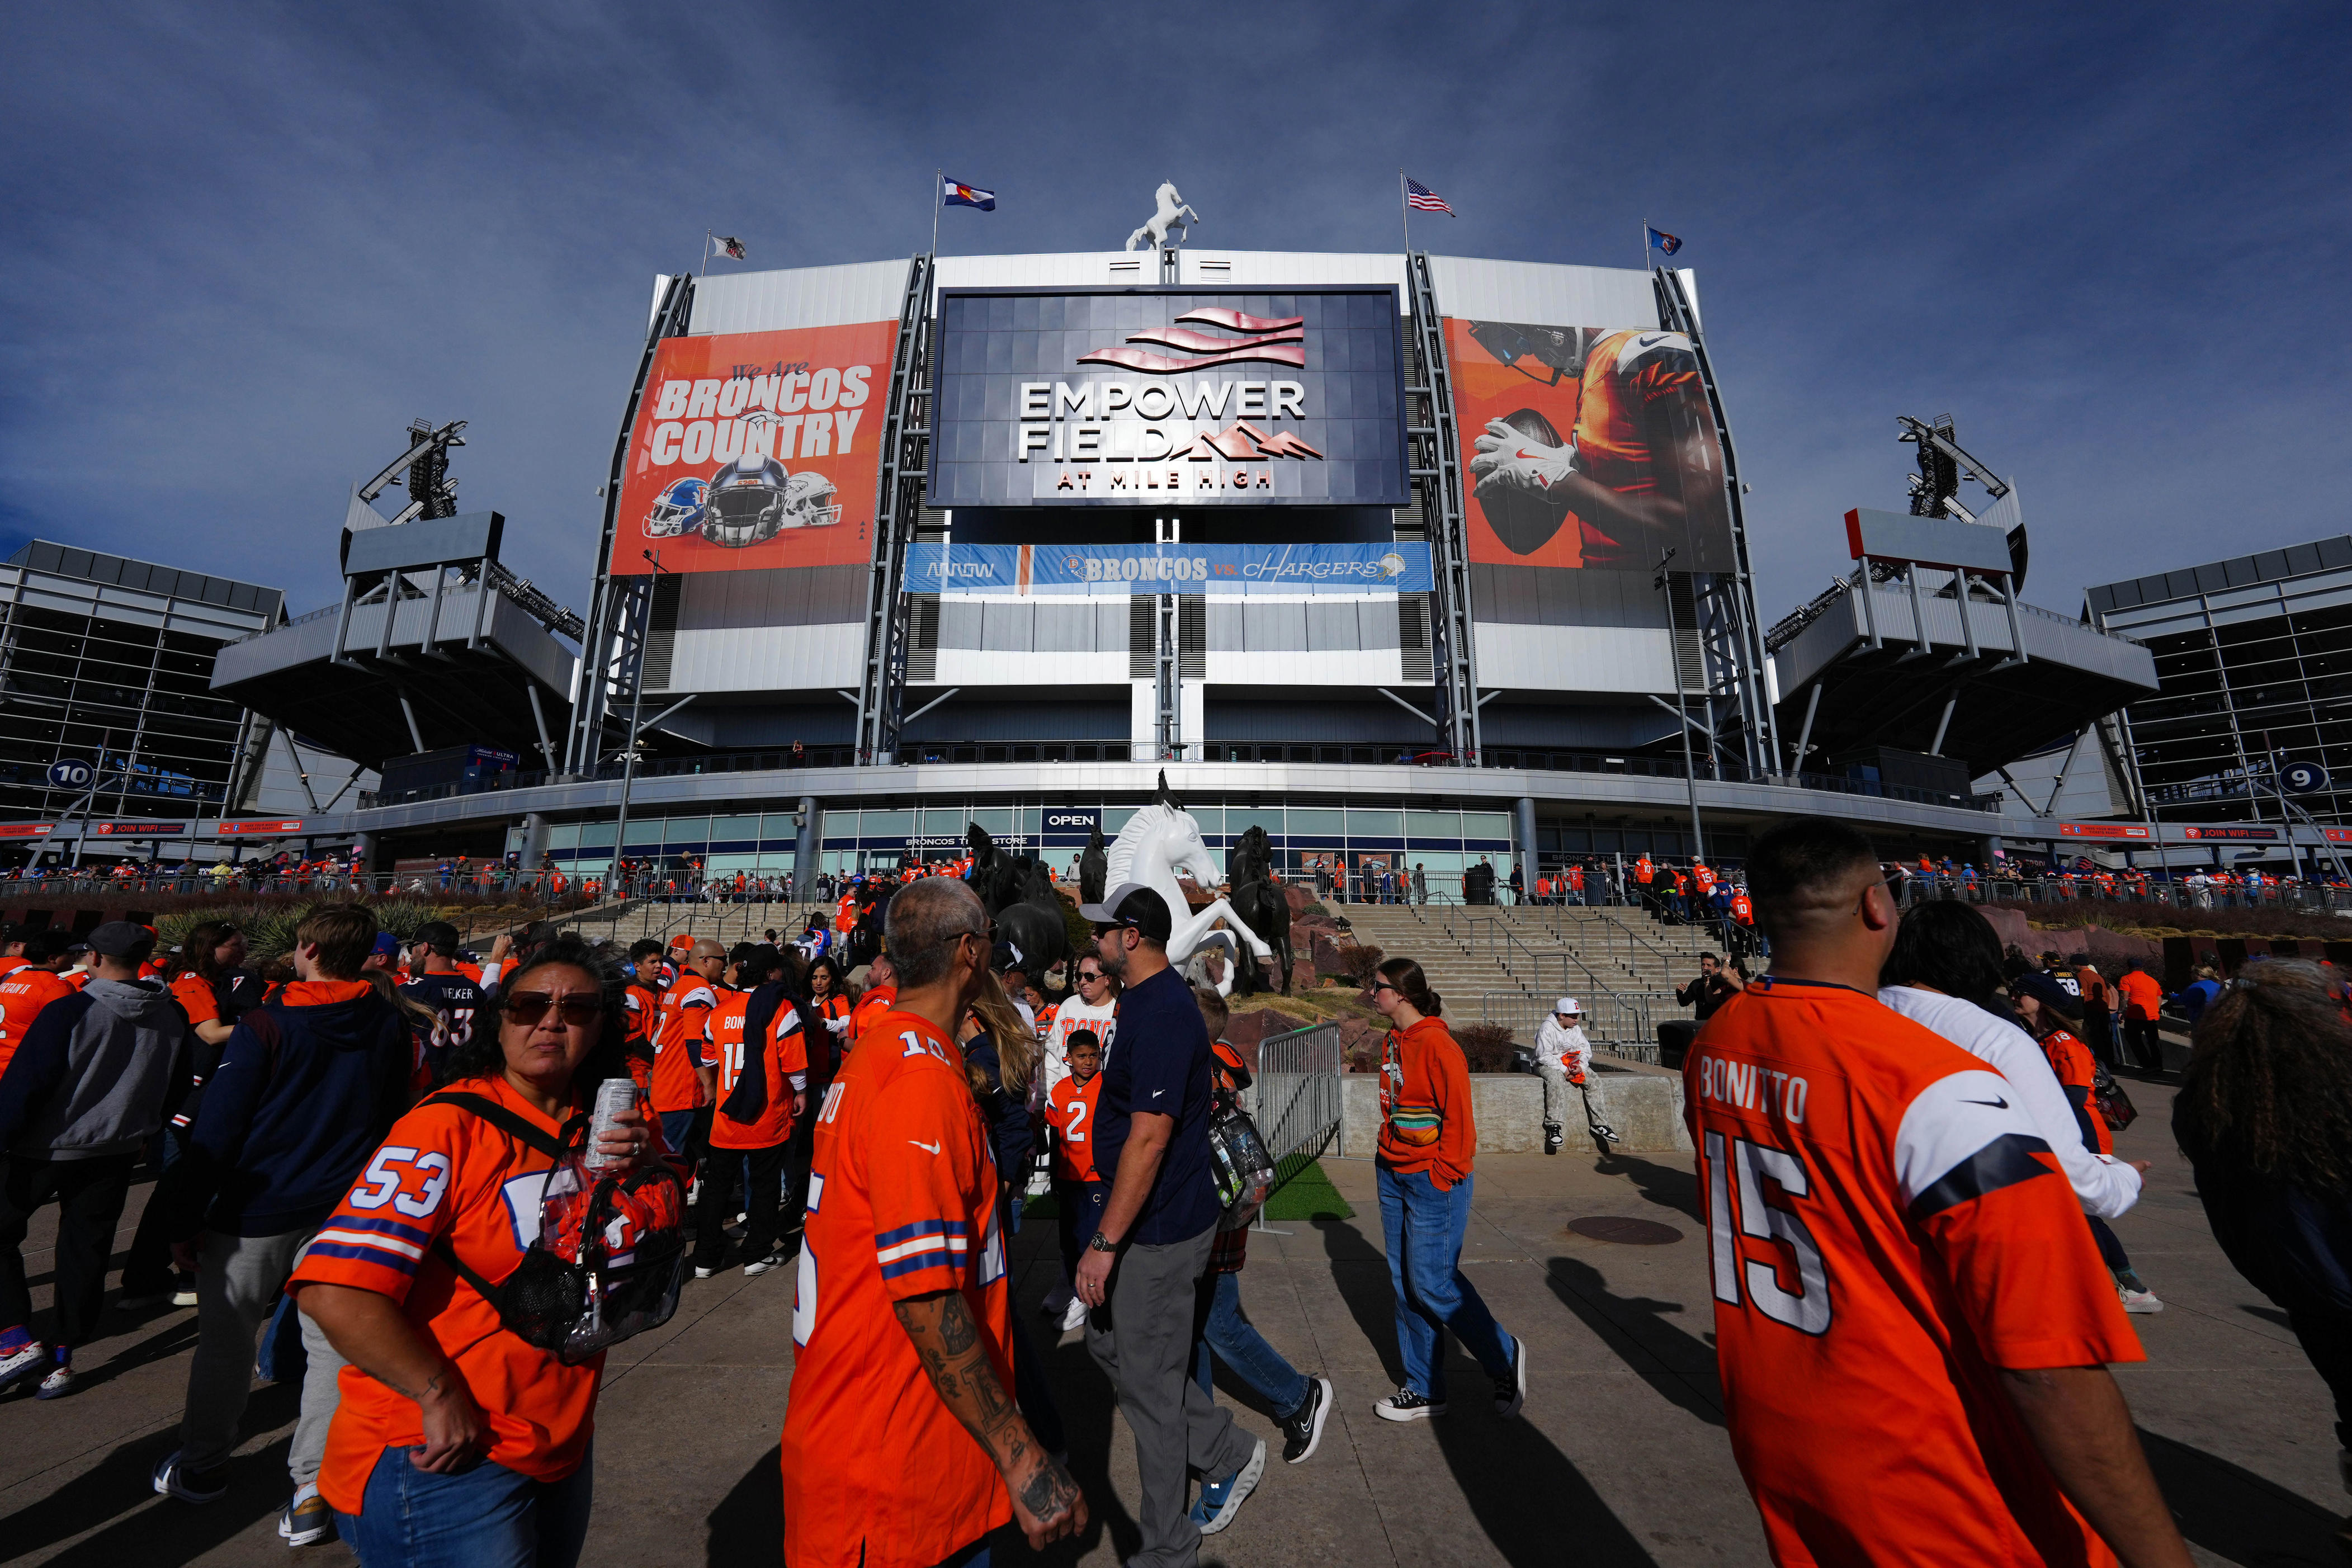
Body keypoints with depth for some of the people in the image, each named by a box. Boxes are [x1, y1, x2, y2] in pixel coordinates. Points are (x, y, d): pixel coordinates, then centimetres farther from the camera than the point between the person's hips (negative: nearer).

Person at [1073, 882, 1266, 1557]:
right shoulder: (1149, 1001, 6)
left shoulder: (1162, 1014, -26)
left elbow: (1149, 1139, -27)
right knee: (1108, 1344, 22)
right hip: (1148, 1221, 10)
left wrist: (1105, 1243, -21)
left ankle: (1167, 1550, 32)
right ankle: (1230, 1454, 36)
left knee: (1149, 1385, 8)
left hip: (1159, 1232, -10)